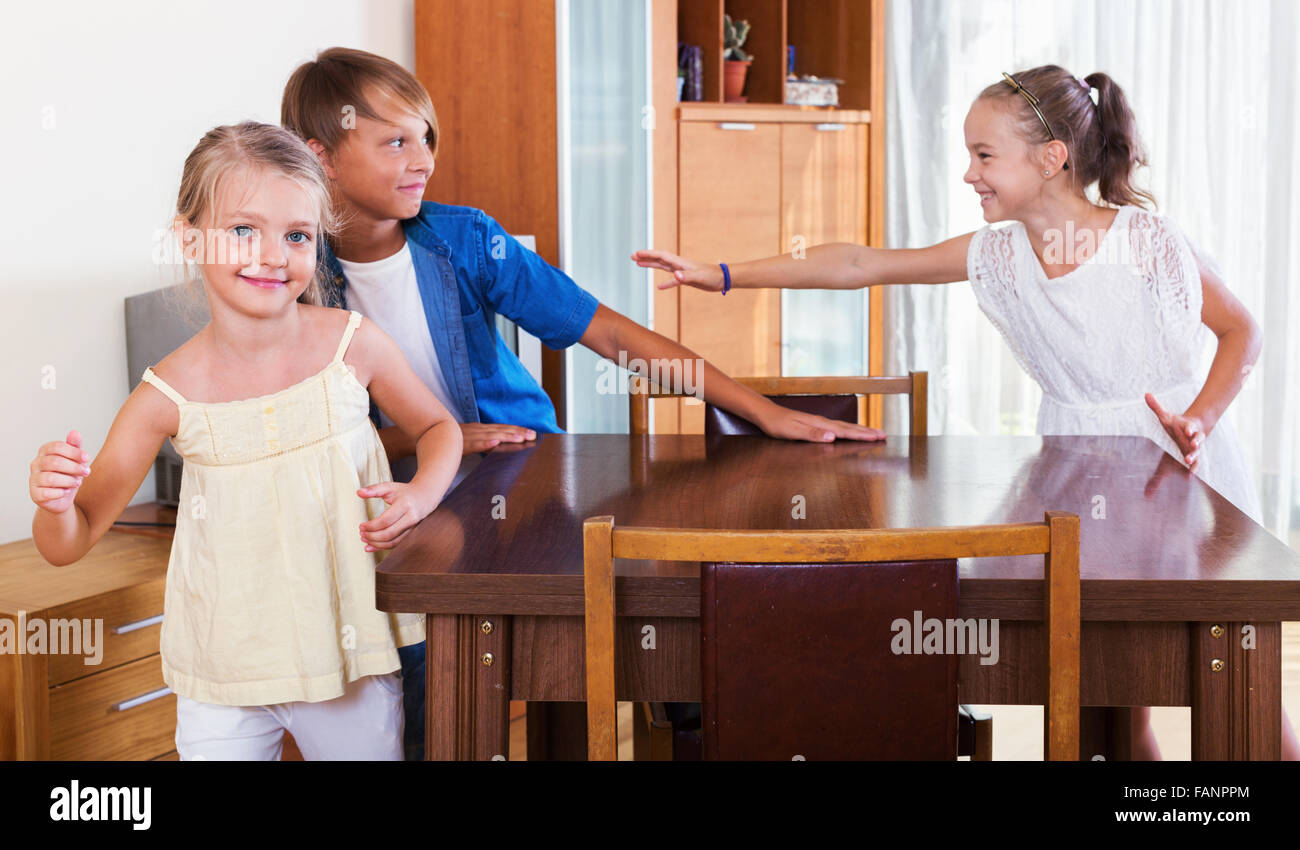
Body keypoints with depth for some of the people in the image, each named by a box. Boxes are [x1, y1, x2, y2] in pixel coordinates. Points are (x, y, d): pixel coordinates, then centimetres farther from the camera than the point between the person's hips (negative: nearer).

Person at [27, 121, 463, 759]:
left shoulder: (354, 345, -10)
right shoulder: (170, 395, -12)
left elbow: (436, 428, 9)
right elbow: (69, 544, -4)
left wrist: (419, 497, -10)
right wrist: (55, 502, -26)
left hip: (351, 655, 1)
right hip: (225, 674, -1)